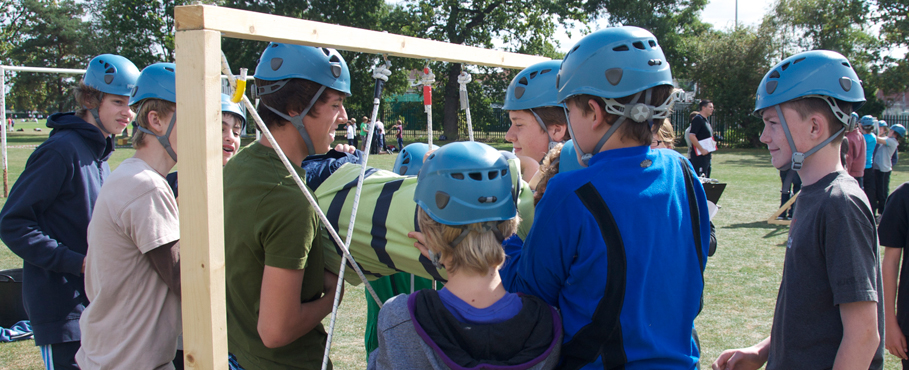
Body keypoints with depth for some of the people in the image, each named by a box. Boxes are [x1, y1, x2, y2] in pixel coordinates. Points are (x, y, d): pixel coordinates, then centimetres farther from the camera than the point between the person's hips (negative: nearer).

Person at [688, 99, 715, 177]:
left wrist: (710, 152, 19)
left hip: (706, 154, 10)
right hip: (699, 156, -10)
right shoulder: (697, 119, -11)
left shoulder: (705, 120, 19)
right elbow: (691, 136, -22)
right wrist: (702, 149, -22)